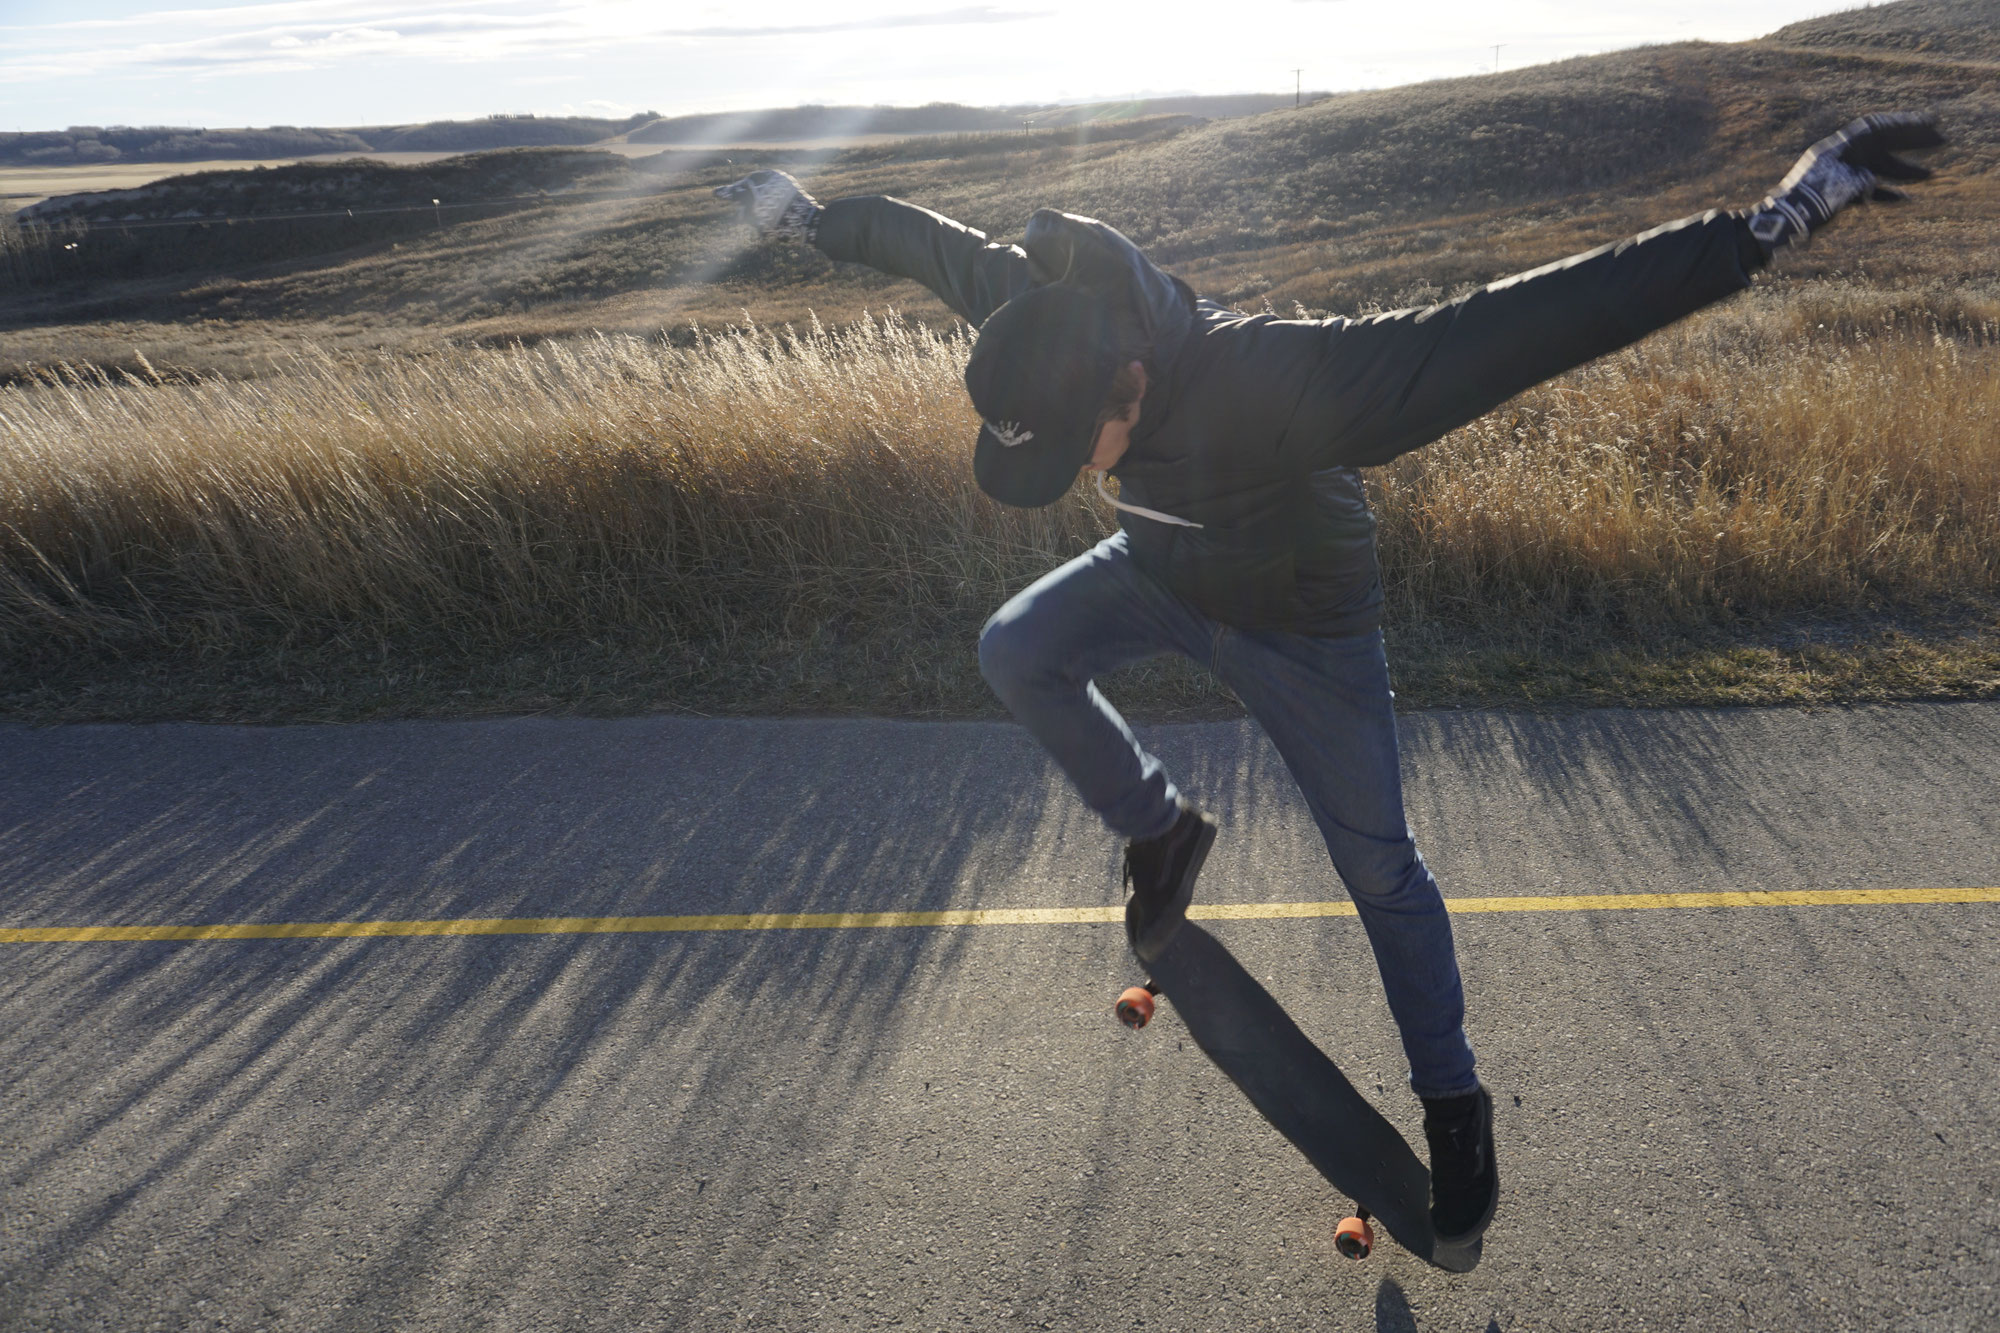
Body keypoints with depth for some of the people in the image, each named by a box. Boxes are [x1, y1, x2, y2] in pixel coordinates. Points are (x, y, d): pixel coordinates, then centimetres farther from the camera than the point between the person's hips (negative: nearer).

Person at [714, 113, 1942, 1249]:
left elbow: (1512, 331, -48)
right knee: (1016, 652, -13)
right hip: (1160, 573, 6)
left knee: (1378, 865, 3)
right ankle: (1162, 831, 11)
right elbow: (932, 240, -6)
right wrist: (810, 213, 10)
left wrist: (1776, 221, -50)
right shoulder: (1045, 313, -26)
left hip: (1300, 619, -5)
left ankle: (1453, 1102, 26)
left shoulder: (1277, 382, -45)